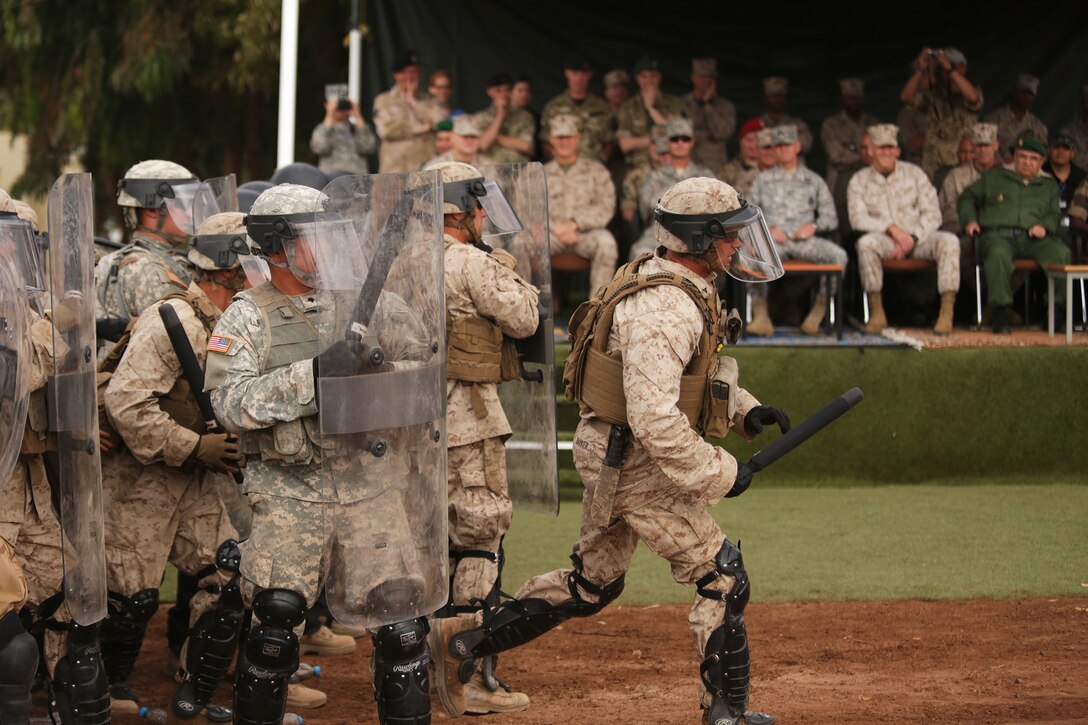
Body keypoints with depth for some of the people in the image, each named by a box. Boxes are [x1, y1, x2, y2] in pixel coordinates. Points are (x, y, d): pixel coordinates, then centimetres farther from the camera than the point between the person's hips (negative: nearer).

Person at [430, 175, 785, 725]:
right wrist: (719, 474, -24)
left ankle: (460, 641, 23)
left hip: (611, 456, 10)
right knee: (722, 578, -2)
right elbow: (655, 418, -31)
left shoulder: (686, 287, 8)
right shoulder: (662, 309, -26)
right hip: (633, 466, -10)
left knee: (592, 584, 19)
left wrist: (744, 411, 9)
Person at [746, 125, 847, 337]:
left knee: (838, 255, -31)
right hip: (772, 239, -1)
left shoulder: (813, 180, 22)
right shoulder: (763, 180, 23)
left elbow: (831, 217, 18)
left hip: (805, 239, 1)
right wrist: (767, 229, -6)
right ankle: (761, 314, -31)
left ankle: (818, 311, -21)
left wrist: (814, 226, -4)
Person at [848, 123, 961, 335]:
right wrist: (891, 228, -20)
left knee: (949, 241, -29)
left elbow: (933, 214, 2)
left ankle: (947, 313, -32)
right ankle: (876, 313, -29)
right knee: (866, 242, -36)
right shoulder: (859, 181, 6)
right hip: (884, 241, -1)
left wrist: (911, 238, -14)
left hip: (918, 238, 1)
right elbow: (857, 218, -7)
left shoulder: (914, 174, 7)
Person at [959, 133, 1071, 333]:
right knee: (998, 254, -41)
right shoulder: (995, 177, 22)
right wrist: (970, 220, 7)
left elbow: (1055, 214, 21)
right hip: (998, 234, -2)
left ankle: (1055, 308, -21)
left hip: (1032, 238, 2)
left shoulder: (1049, 186, 27)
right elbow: (968, 197, 25)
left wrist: (1044, 226, -2)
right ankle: (1000, 313, -34)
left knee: (1061, 253, -31)